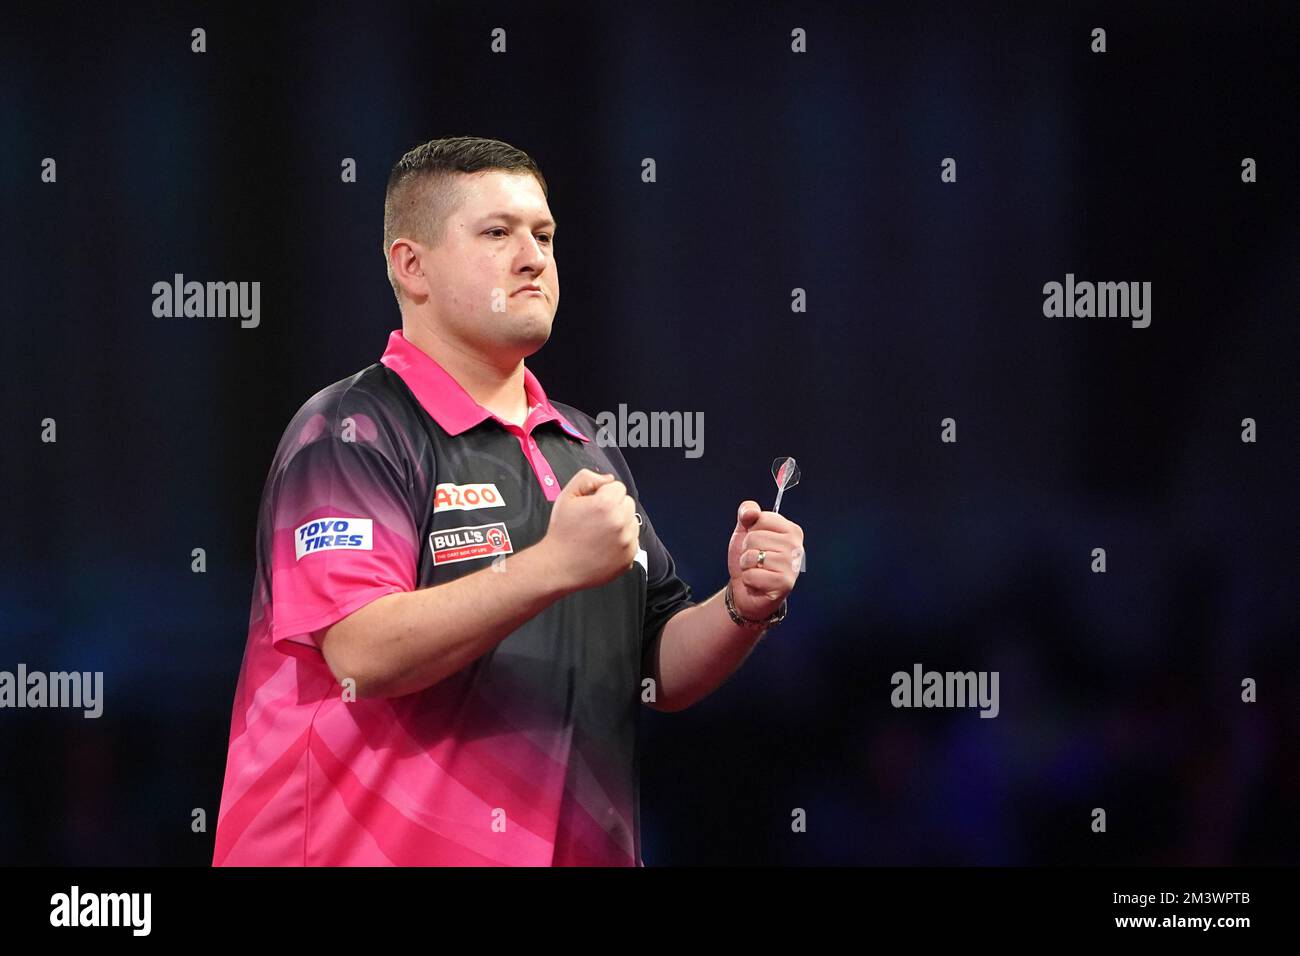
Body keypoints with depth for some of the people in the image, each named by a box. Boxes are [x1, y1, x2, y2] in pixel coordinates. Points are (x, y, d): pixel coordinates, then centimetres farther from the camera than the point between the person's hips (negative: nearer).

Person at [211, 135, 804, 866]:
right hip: (385, 848, -7)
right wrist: (554, 566, -28)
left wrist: (744, 608, -6)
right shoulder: (351, 433, -8)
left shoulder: (586, 450, 13)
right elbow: (365, 653, -22)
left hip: (582, 847, 7)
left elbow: (662, 674, 14)